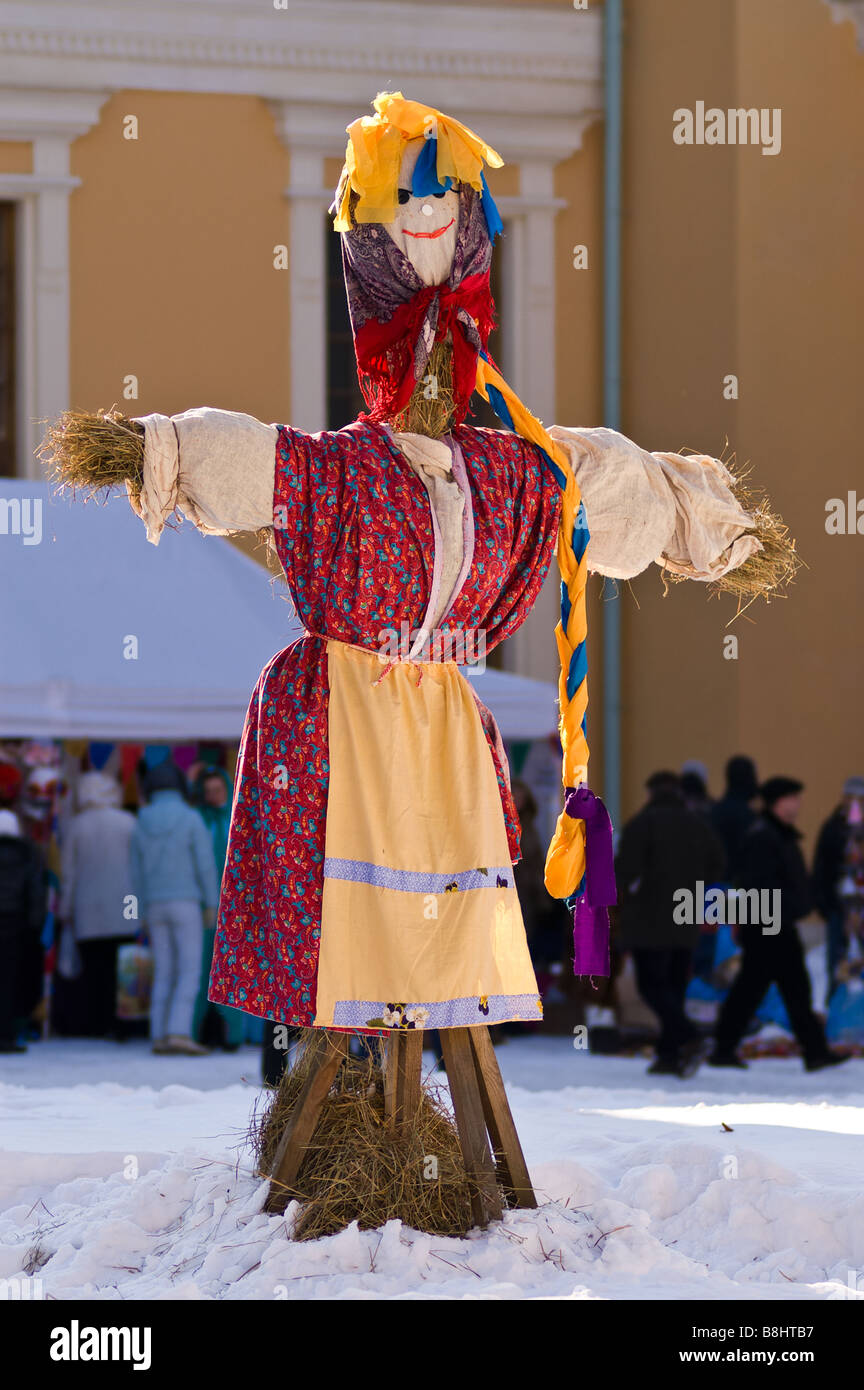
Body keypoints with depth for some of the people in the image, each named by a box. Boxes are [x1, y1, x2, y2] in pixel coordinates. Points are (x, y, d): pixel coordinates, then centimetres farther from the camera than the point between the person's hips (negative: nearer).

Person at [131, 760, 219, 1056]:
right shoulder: (191, 819, -7)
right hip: (185, 903, -5)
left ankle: (160, 1036, 4)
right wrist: (212, 904, -5)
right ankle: (180, 1032, -18)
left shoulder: (142, 824, 6)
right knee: (190, 971, -5)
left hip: (156, 908, 5)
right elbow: (205, 862, -10)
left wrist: (143, 913, 17)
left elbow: (137, 873, 10)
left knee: (163, 973, 9)